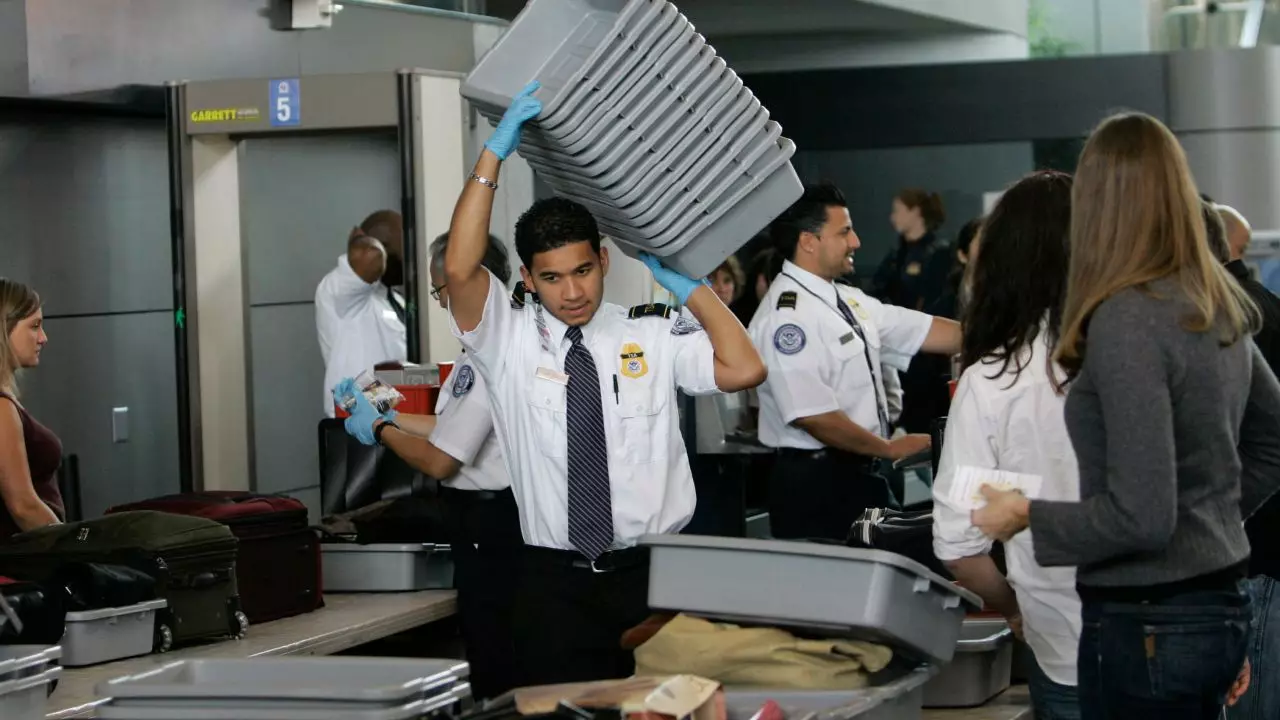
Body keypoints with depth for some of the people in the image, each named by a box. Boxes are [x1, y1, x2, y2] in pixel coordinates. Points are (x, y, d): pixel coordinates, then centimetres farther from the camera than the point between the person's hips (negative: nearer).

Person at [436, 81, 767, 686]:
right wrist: (494, 153, -16)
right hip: (556, 582, 0)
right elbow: (460, 269, -16)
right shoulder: (509, 342, 1)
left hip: (653, 570, 1)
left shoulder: (653, 335, 3)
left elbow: (744, 370, -9)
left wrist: (688, 286, -3)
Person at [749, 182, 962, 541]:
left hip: (859, 475, 9)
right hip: (816, 485, -9)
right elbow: (813, 416, -23)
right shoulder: (787, 316, -18)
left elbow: (922, 331, 13)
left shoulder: (848, 301, 10)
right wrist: (890, 448, -13)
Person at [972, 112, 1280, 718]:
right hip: (1220, 603, 8)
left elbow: (1140, 517, -23)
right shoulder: (1220, 307, 5)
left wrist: (1028, 515, -9)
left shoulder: (1127, 317, -20)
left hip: (1147, 623, -8)